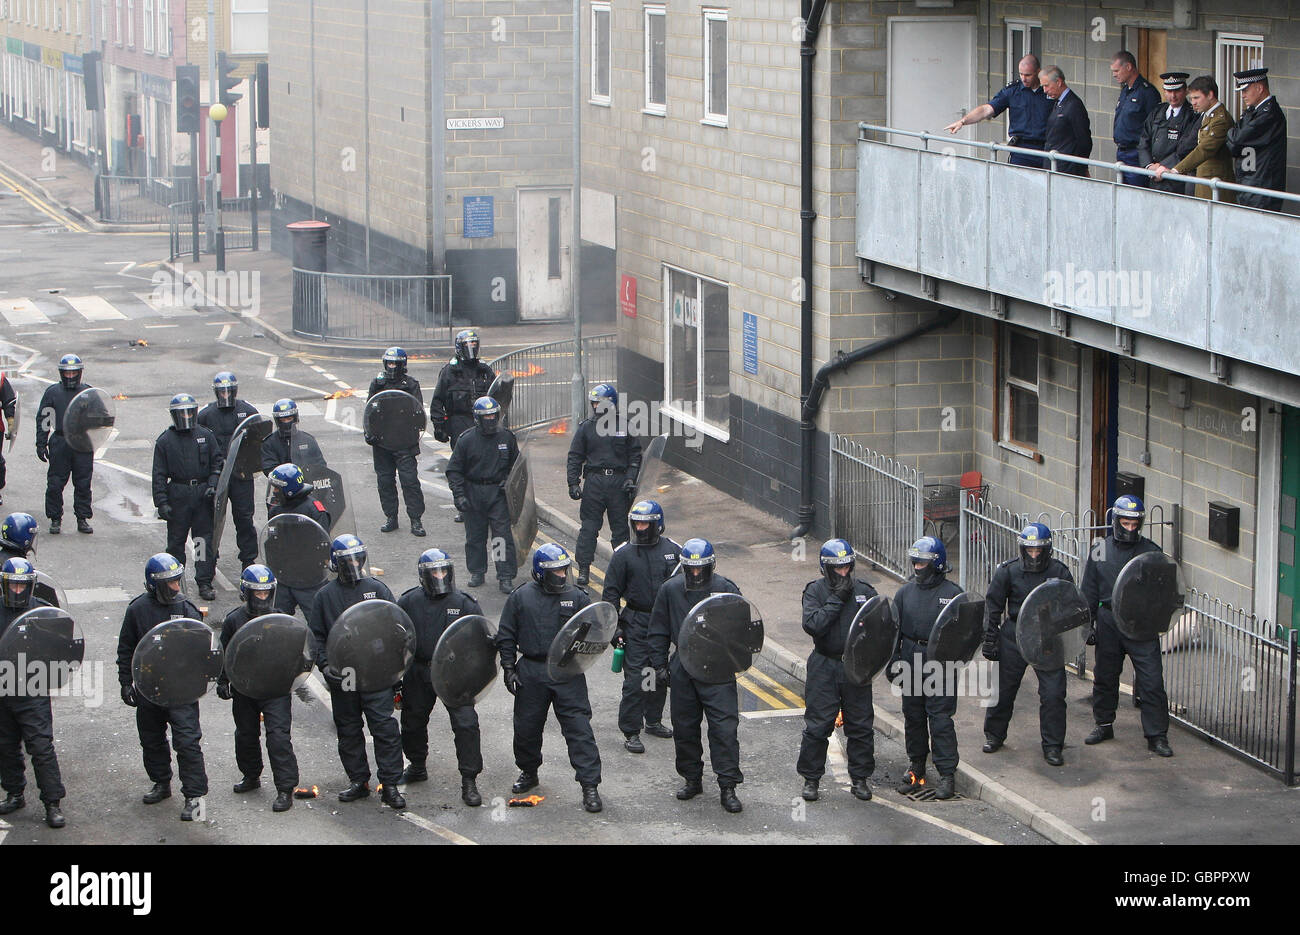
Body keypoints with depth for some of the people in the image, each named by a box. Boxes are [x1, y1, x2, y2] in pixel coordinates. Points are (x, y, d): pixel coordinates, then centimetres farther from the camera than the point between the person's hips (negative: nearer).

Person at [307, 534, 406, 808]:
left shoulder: (377, 589, 5)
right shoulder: (325, 596, 7)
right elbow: (316, 636, 10)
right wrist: (324, 663, -4)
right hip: (341, 675, 2)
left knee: (385, 728, -8)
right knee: (348, 731, 10)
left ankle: (390, 785, -5)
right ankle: (358, 780, 21)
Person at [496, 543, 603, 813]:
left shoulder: (576, 597, 3)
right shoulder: (520, 597, 3)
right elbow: (506, 636, 8)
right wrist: (508, 668, 1)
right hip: (531, 673, 2)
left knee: (579, 728, -8)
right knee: (527, 727, 13)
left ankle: (590, 785, -6)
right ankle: (528, 773, 37)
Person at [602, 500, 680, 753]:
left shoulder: (673, 551, 3)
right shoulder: (623, 554, -5)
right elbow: (611, 592, -2)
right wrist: (614, 627, -7)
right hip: (636, 623, -3)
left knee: (660, 675, 14)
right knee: (635, 678, -8)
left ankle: (653, 721, 32)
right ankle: (630, 732, -4)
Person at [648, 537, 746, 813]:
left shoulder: (725, 589, -4)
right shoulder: (670, 589, 3)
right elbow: (658, 630, 11)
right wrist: (659, 663, 6)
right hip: (683, 669, 3)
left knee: (724, 726, -9)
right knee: (684, 727, 11)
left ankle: (728, 787, -5)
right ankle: (692, 779, 27)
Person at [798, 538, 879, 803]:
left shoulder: (864, 590, 4)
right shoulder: (815, 591, -3)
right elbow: (812, 625, -18)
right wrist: (837, 599, -18)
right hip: (824, 667, -2)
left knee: (861, 725, 7)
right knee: (817, 725, 0)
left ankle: (860, 778, 20)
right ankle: (811, 778, 12)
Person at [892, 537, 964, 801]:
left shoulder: (952, 594, -4)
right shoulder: (906, 592, 8)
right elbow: (894, 628, 13)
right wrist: (893, 660, 7)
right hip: (911, 663, 4)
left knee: (941, 718, -5)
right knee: (913, 717, 11)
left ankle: (947, 773, 0)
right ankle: (916, 767, 23)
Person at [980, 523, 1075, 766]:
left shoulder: (1059, 572, -3)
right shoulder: (1008, 571, -4)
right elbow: (993, 605, 2)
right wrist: (990, 638, -1)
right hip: (1013, 638, 0)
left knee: (1053, 693, -5)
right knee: (1003, 688, 10)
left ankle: (1052, 746, 7)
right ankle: (994, 735, 31)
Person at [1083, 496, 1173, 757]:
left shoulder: (1151, 551, 0)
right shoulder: (1100, 550, 6)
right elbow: (1089, 589, 11)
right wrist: (1087, 623, 6)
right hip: (1108, 623, 3)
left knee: (1151, 681, -7)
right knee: (1105, 677, 14)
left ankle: (1157, 736, -2)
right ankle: (1104, 724, 32)